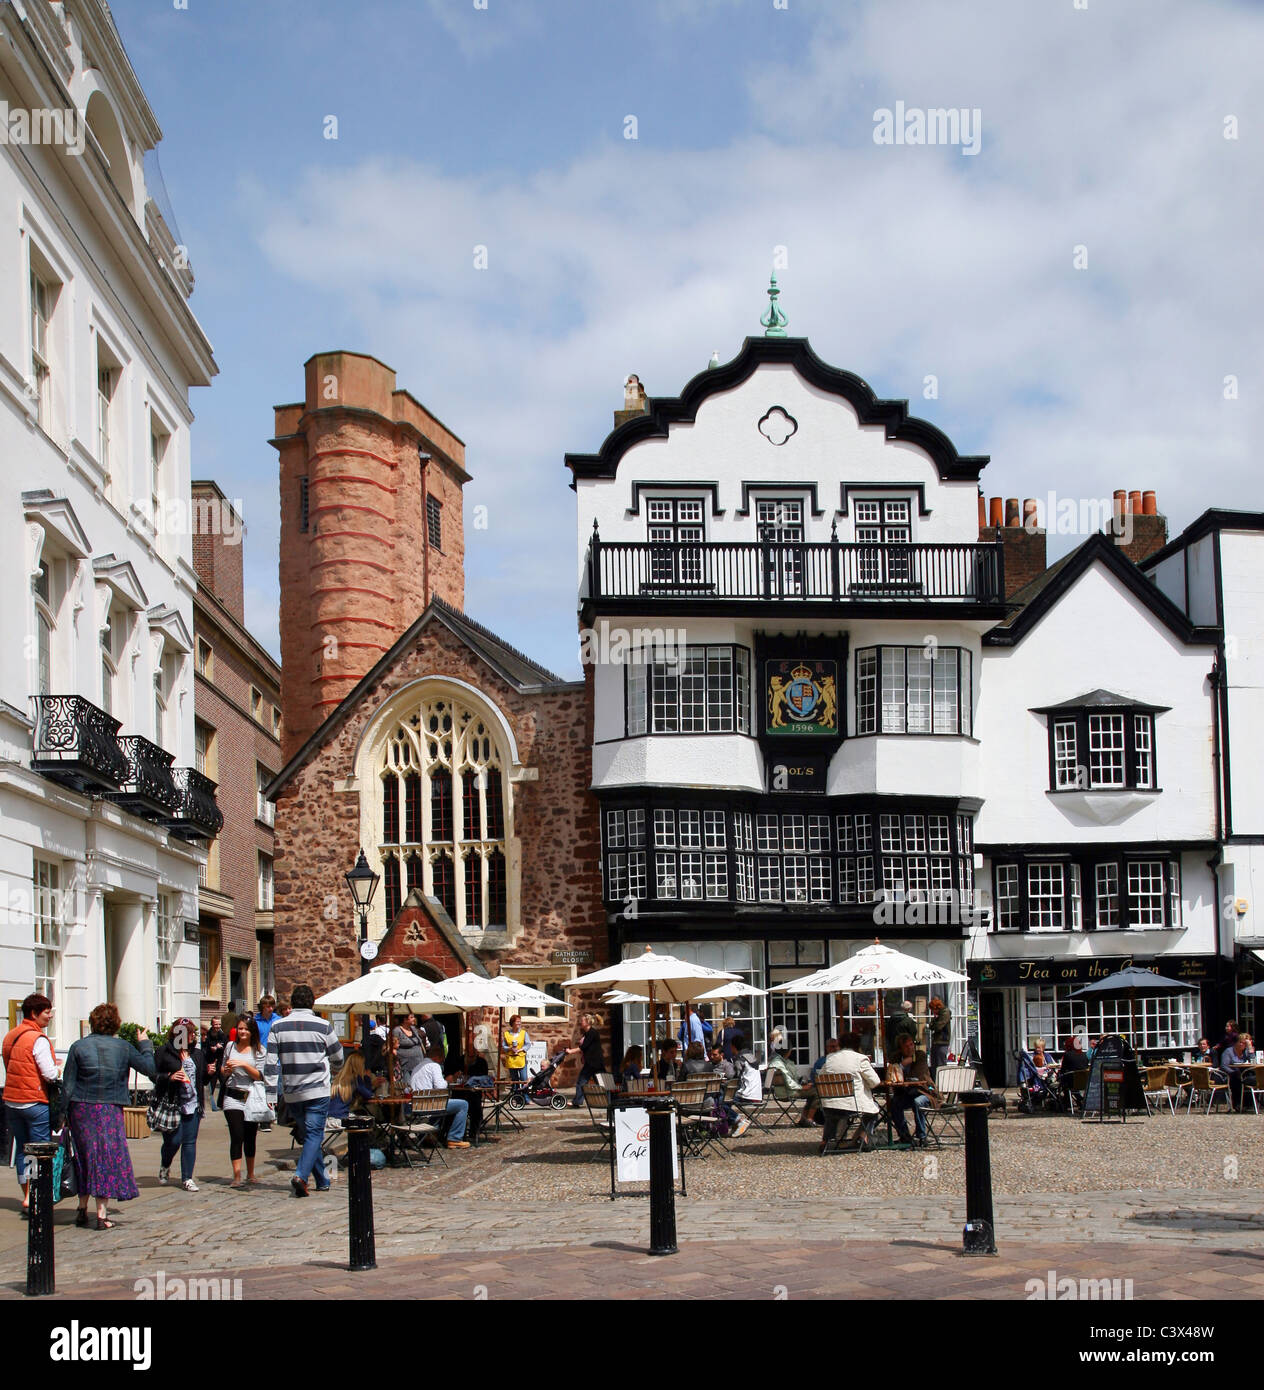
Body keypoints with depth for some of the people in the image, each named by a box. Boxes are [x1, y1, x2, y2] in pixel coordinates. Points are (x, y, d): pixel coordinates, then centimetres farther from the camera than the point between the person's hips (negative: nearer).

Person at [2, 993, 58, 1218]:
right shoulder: (38, 1039, -14)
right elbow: (50, 1074, -19)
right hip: (35, 1102, -8)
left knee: (22, 1150, 13)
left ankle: (27, 1198, 16)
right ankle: (31, 1199, -9)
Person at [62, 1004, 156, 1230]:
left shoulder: (78, 1047, -1)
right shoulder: (123, 1047, -2)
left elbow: (67, 1085, -2)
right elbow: (150, 1069, 3)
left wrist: (65, 1114, 4)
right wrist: (145, 1045, 17)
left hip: (81, 1109, 1)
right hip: (110, 1110, -1)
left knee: (85, 1156, 14)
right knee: (108, 1156, 4)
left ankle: (83, 1209, 22)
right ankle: (102, 1214, 0)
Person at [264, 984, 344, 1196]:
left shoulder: (278, 1026, 1)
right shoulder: (323, 1026, -5)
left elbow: (271, 1062, -2)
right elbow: (338, 1059, 7)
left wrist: (271, 1093, 1)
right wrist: (329, 1064, 31)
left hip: (291, 1093, 3)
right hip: (317, 1091, -3)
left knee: (309, 1134, 15)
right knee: (314, 1134, -3)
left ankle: (322, 1181, 18)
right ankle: (301, 1175, -23)